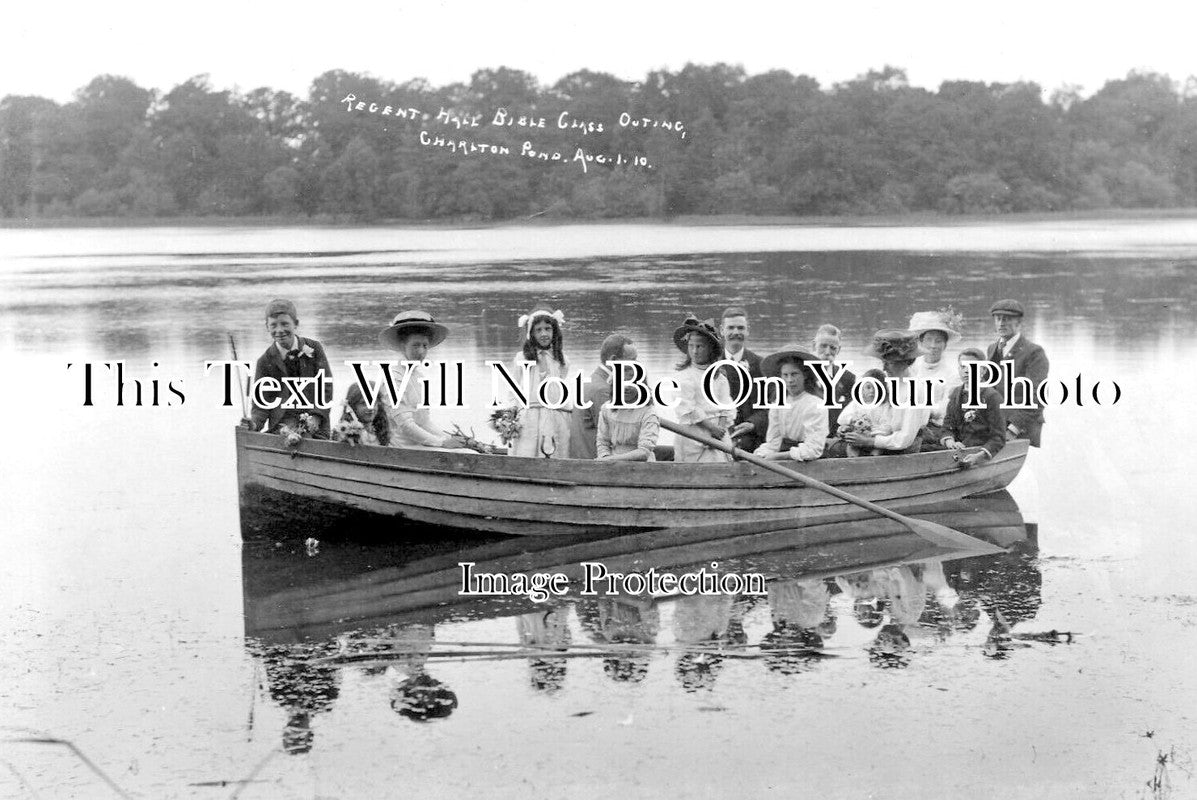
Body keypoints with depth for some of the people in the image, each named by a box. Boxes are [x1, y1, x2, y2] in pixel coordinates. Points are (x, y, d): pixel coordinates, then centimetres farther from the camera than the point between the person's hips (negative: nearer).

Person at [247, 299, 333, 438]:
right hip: (282, 424, 0)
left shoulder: (314, 348, 5)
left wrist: (316, 416, -12)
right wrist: (254, 423, -17)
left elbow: (326, 387, 3)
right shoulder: (265, 361, 5)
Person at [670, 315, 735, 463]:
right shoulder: (683, 376, -1)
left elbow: (727, 409, 8)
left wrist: (720, 429, -10)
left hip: (719, 434, 4)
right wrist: (711, 427, -13)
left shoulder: (720, 377, 13)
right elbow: (687, 410, -9)